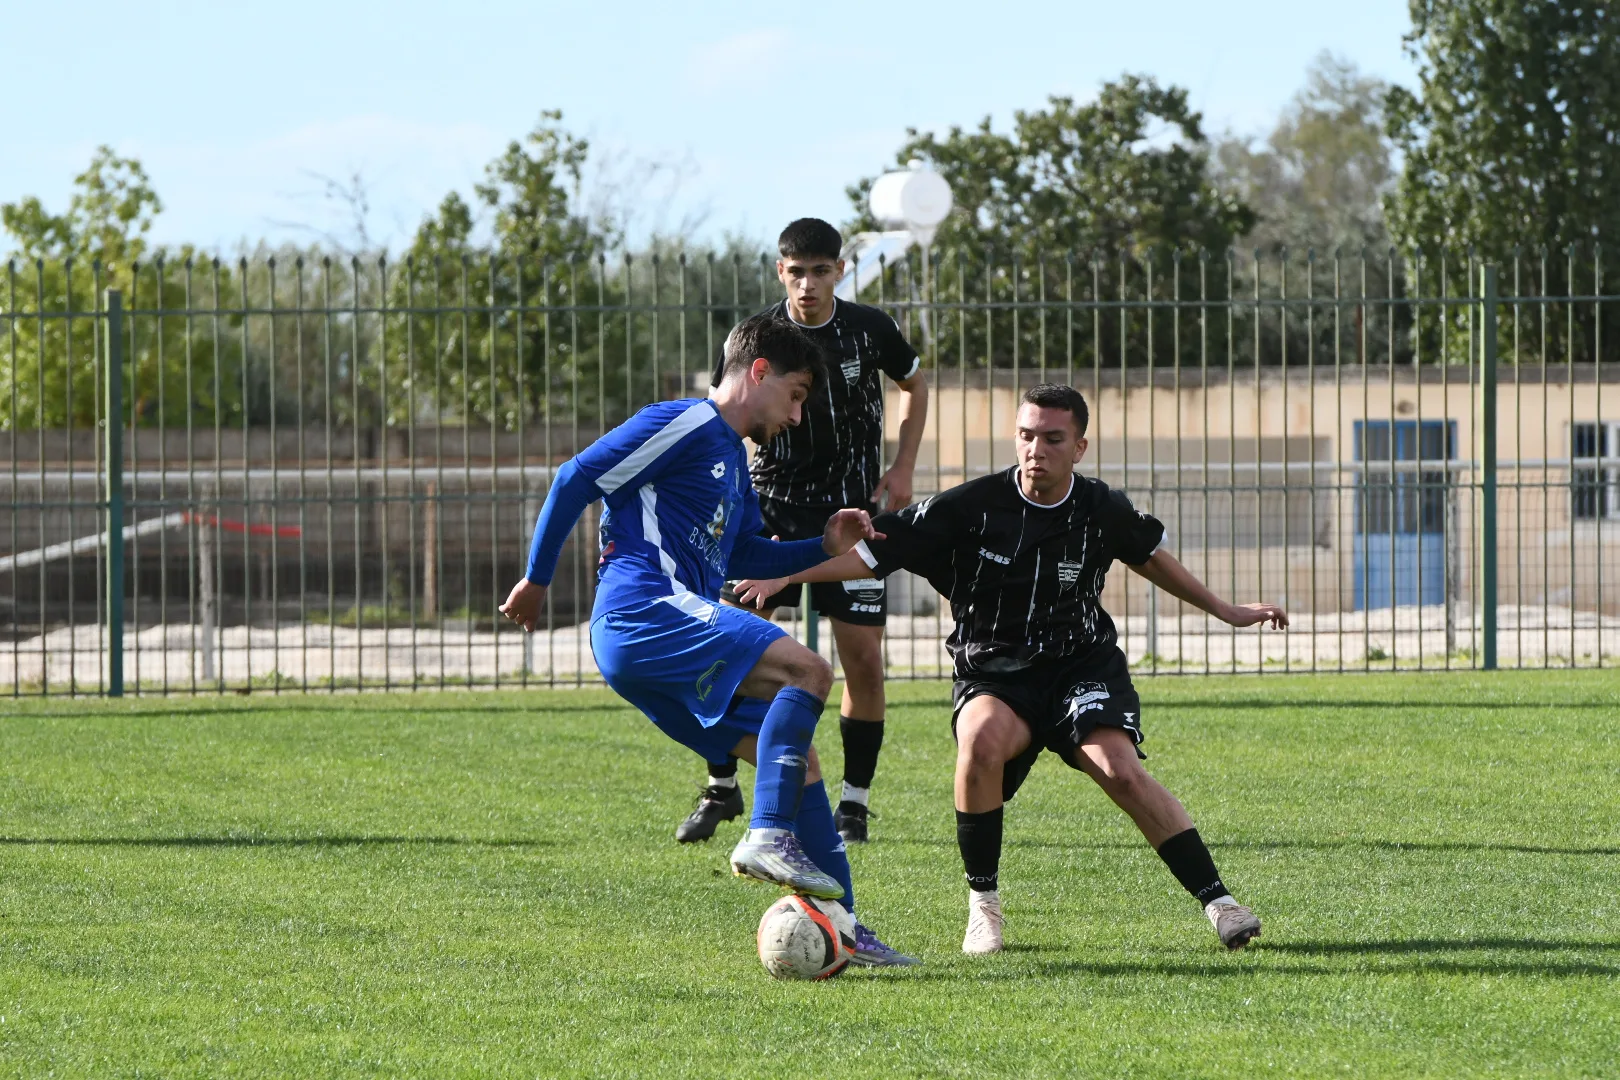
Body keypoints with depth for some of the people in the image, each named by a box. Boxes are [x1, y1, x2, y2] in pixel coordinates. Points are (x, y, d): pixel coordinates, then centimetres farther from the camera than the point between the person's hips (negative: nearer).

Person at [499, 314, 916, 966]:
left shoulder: (734, 457, 26)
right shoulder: (687, 426, -5)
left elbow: (740, 556, 35)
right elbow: (576, 480, -8)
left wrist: (825, 547, 20)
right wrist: (537, 581, -2)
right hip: (644, 612, -10)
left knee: (798, 760, 7)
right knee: (807, 670, -23)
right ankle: (768, 836, -29)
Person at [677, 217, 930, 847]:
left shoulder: (871, 330, -5)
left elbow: (914, 385, 14)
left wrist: (903, 469, 3)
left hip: (853, 511, 0)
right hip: (772, 505, 0)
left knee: (863, 655, -7)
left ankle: (854, 803, 7)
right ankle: (722, 789, 8)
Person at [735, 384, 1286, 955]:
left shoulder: (1102, 509, -4)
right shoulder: (971, 506, -12)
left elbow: (1148, 555, 19)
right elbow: (871, 551, -12)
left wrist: (1227, 611, 29)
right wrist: (780, 574, -23)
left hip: (1083, 667, 1)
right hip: (993, 678, -1)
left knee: (1120, 769, -26)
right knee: (983, 739, -35)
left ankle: (1218, 901, -18)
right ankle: (983, 904, -17)